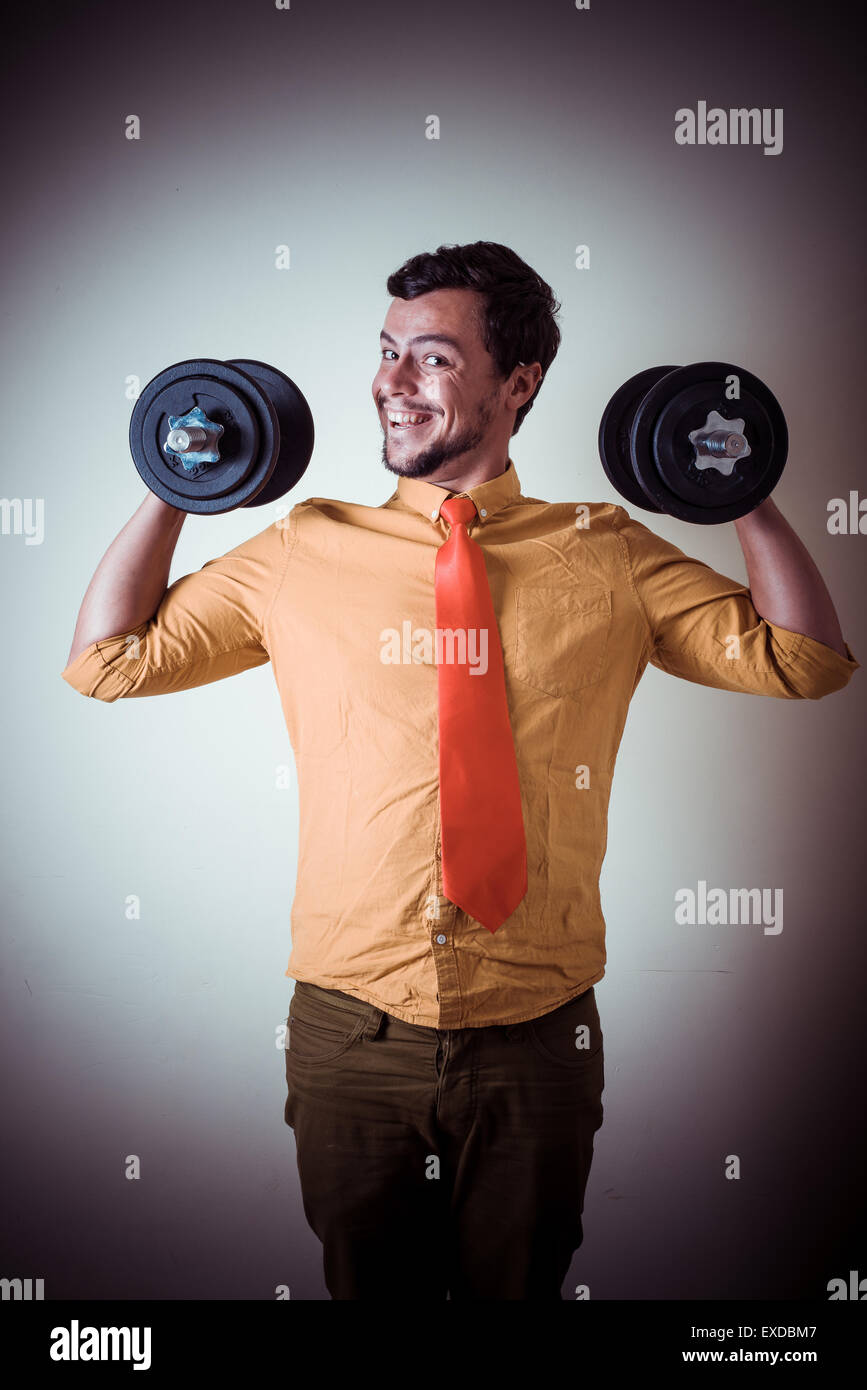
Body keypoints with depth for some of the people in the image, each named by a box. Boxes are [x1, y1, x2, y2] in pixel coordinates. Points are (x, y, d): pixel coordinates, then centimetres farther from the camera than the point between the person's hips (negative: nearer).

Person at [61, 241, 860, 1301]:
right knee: (366, 1283, 17)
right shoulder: (305, 549, 3)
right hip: (349, 1026, 0)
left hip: (535, 1038, 0)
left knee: (520, 1286, 17)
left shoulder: (606, 556, 2)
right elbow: (106, 657, 7)